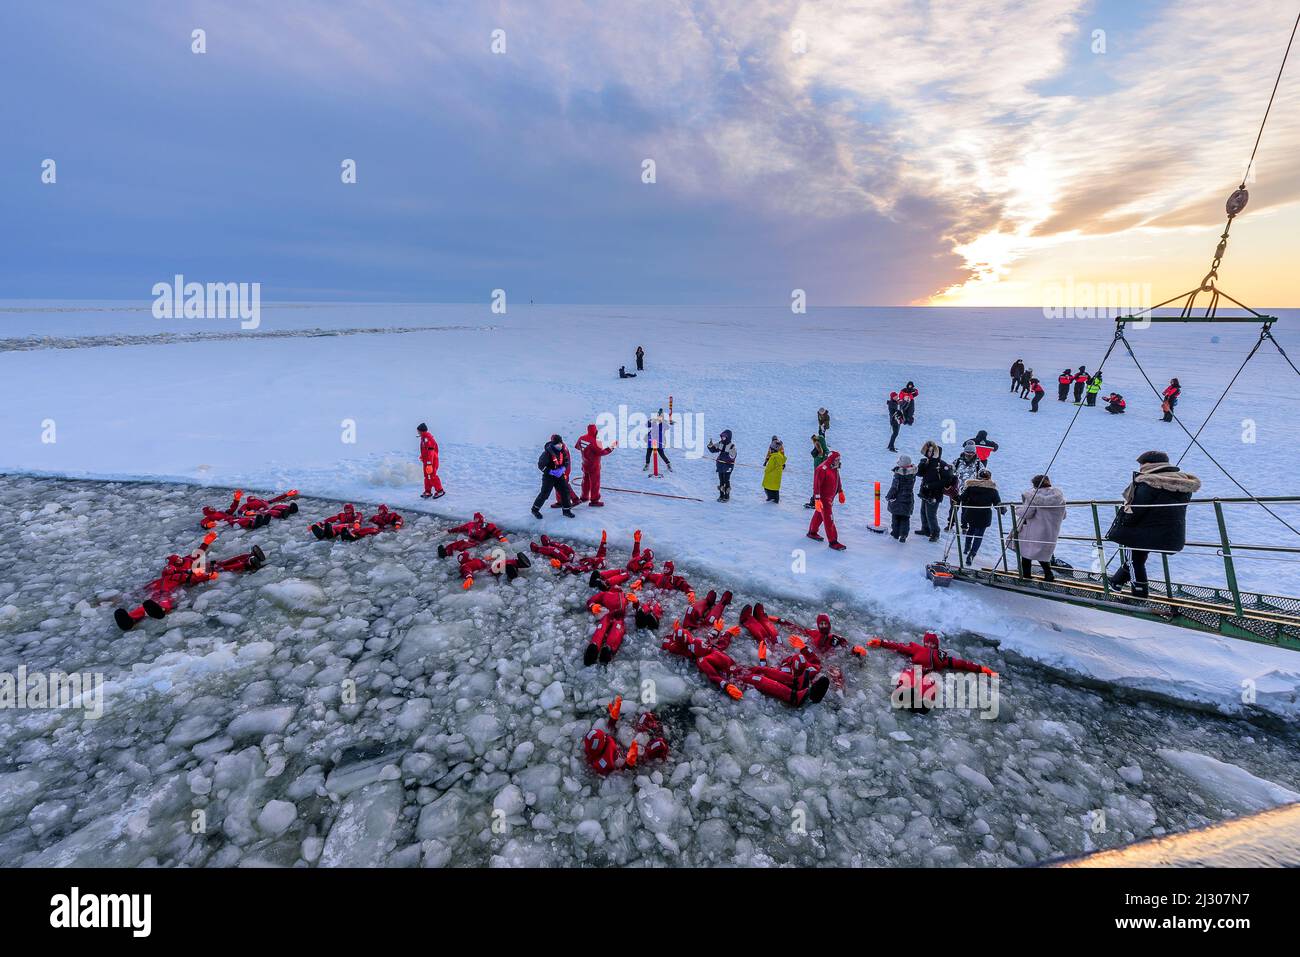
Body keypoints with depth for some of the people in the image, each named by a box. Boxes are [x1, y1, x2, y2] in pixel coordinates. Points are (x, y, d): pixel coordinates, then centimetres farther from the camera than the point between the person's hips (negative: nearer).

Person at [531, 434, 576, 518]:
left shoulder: (563, 451, -5)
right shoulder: (547, 453, -23)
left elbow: (567, 461, 8)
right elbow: (541, 465, -19)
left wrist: (562, 469, -10)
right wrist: (551, 472, -22)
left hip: (560, 475, 6)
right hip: (548, 476, -6)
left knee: (565, 491, 2)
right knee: (544, 493, -5)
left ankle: (566, 510, 15)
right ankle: (535, 509, 14)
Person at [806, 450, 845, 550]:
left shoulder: (835, 468, 5)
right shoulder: (822, 469, -24)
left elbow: (837, 480, 21)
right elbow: (817, 485, -25)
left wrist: (840, 492, 24)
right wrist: (817, 500, -29)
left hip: (831, 497, 9)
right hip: (823, 498, -9)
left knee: (820, 514, 22)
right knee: (829, 519, -8)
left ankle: (812, 532, 39)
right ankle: (833, 542, -5)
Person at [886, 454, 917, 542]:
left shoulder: (898, 473, -19)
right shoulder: (913, 473, -6)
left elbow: (894, 487, -18)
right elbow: (912, 485, 9)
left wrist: (888, 496, -5)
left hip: (898, 498, -3)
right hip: (909, 498, 3)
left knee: (896, 517, 13)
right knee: (905, 518, 12)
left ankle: (895, 534, 21)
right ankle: (903, 535, 7)